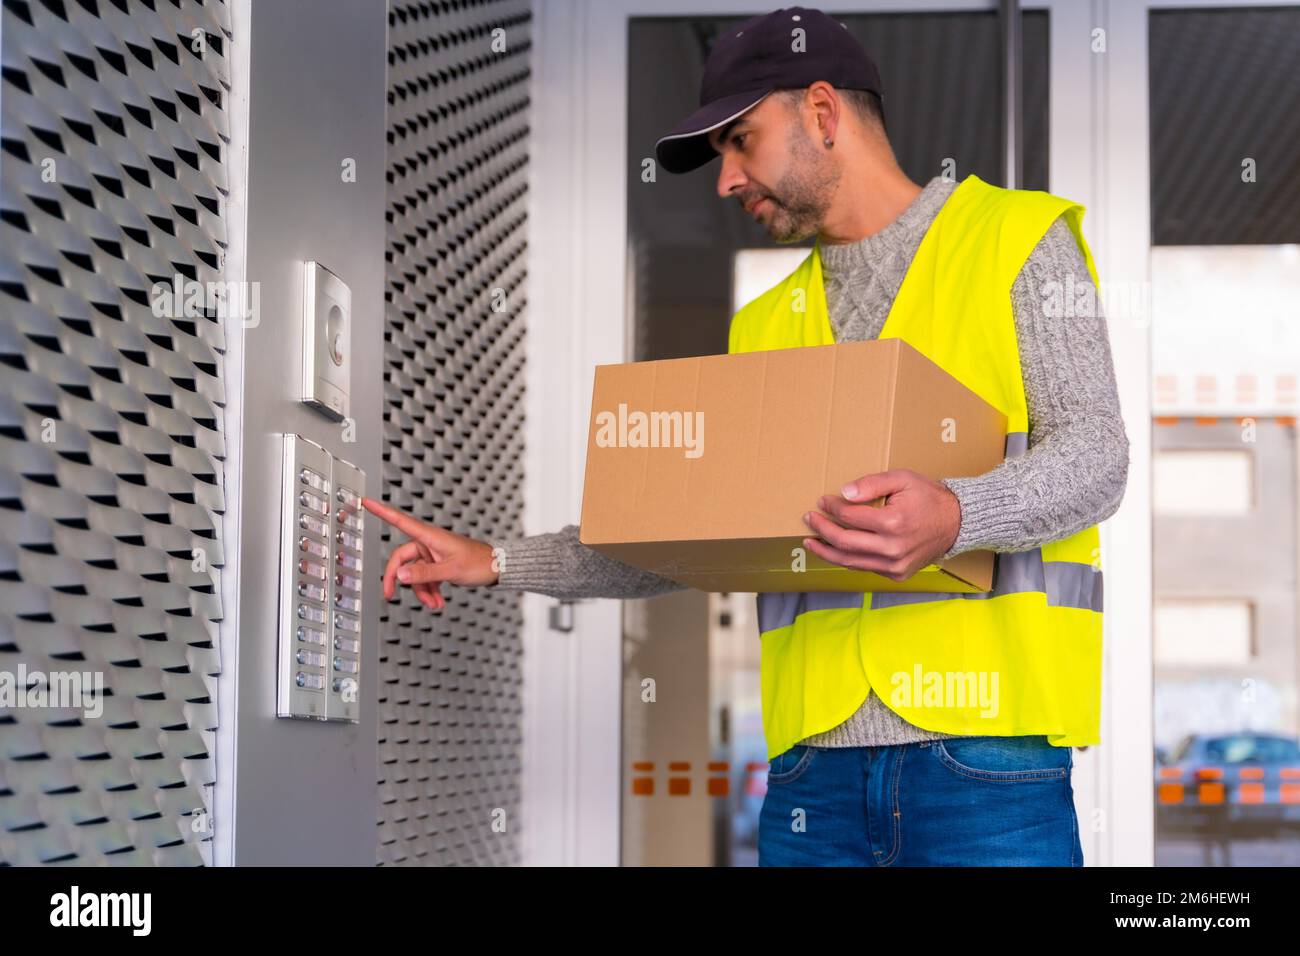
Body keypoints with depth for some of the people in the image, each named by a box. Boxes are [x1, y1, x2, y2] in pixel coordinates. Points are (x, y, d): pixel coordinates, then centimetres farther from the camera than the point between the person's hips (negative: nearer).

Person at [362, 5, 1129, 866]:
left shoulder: (1017, 240, 5)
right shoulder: (765, 327, 21)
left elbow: (1095, 452, -6)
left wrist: (953, 517, -25)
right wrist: (498, 562, 12)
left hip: (980, 748, -4)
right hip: (815, 755, 5)